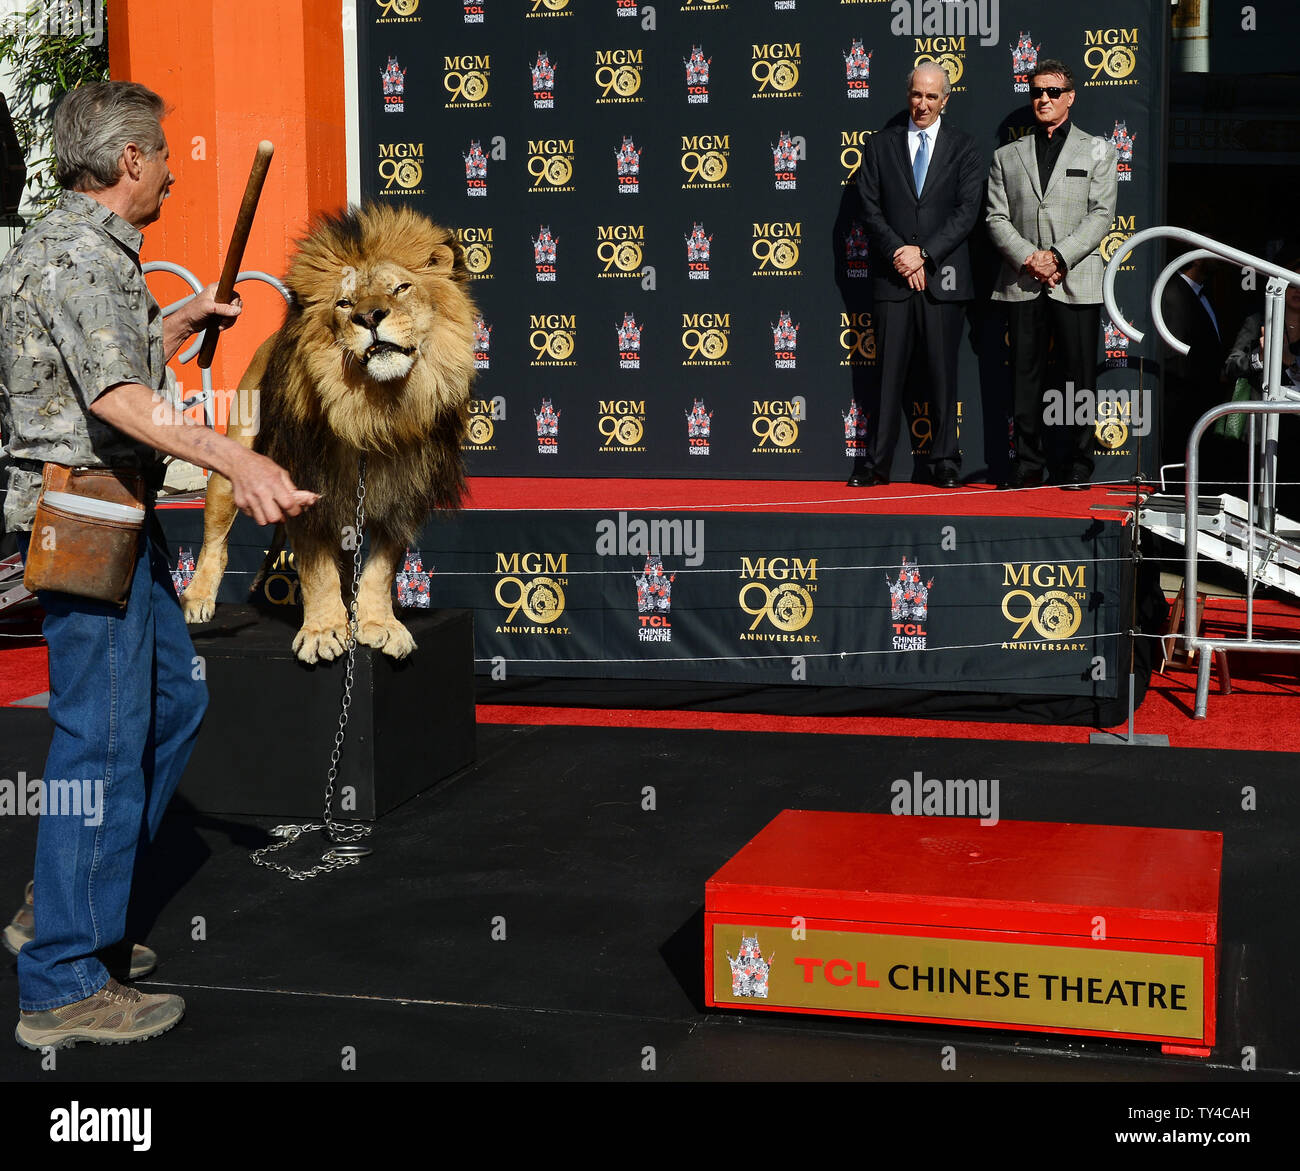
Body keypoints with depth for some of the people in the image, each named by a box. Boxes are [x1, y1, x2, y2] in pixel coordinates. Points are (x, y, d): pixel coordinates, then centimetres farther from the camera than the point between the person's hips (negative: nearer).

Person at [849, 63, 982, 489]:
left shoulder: (962, 146, 7)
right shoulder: (880, 145, 10)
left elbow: (967, 211, -1)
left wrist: (923, 253, -11)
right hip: (892, 277, 1)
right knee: (888, 372, 0)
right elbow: (870, 210, 4)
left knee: (942, 372, 2)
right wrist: (900, 255, -9)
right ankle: (875, 462, 3)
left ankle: (945, 462, 8)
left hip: (943, 277, 0)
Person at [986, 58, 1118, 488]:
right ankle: (1028, 464, 8)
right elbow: (997, 218, 6)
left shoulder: (1096, 150, 10)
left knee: (1079, 376, 0)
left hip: (1076, 282, -2)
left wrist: (1058, 255, -12)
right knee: (1025, 377, 2)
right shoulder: (1007, 156, 14)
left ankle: (1078, 465, 6)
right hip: (1023, 284, 2)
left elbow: (1101, 215, 0)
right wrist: (1029, 258, -10)